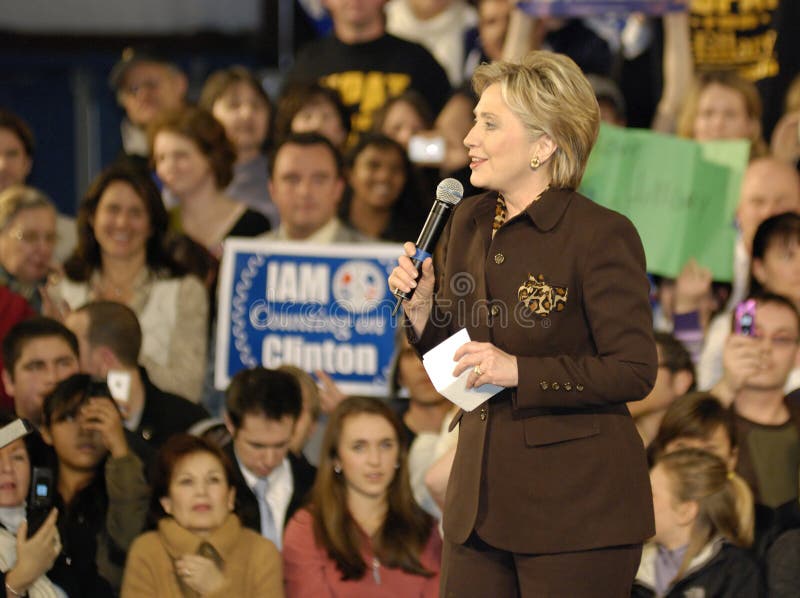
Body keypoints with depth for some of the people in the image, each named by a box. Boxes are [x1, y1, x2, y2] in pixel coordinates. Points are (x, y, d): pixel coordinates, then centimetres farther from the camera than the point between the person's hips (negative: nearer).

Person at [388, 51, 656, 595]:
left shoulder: (602, 234, -13)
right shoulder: (469, 223, 9)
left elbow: (635, 372, -14)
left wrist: (520, 371, -21)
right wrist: (420, 308, -3)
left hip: (577, 506, -7)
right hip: (481, 495, 7)